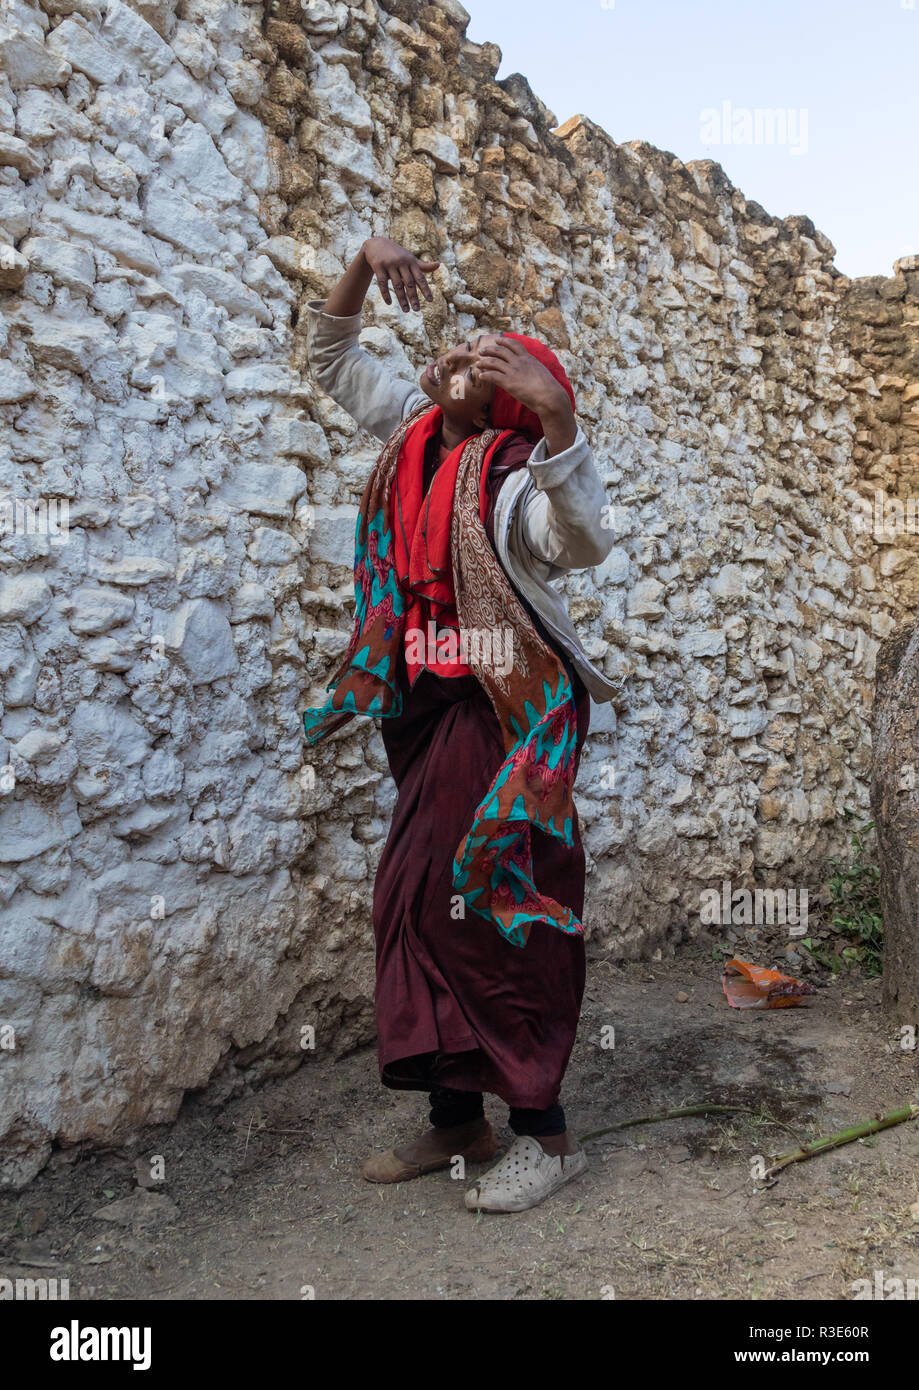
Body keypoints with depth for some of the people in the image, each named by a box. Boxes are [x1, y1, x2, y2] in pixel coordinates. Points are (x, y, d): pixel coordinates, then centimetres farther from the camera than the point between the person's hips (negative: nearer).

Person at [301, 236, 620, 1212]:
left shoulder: (514, 473, -16)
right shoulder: (414, 429, 9)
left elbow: (585, 542, -36)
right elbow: (329, 356, 19)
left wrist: (557, 414, -46)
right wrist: (366, 266, 4)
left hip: (505, 711, -9)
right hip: (430, 706, 9)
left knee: (492, 909, -9)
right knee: (414, 901, 9)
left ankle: (545, 1132, 4)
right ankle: (455, 1120, 20)